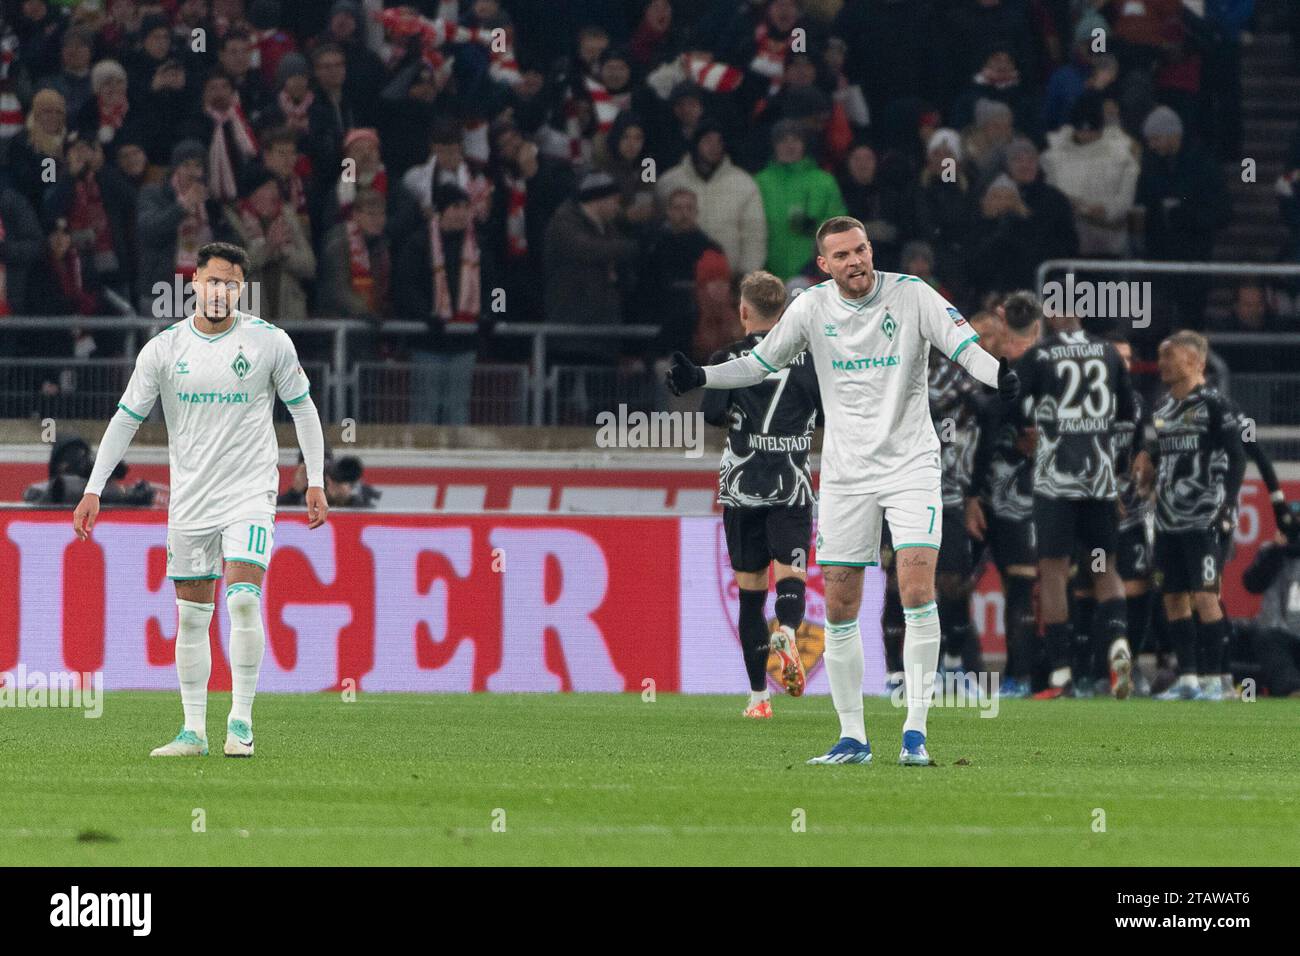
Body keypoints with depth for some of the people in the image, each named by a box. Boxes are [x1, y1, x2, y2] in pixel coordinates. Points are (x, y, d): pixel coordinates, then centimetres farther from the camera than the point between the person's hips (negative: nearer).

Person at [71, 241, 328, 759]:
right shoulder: (164, 348, -1)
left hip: (250, 489, -2)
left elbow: (302, 408, 6)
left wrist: (315, 482, 3)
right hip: (189, 498, 2)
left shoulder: (270, 342, -4)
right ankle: (193, 731, 9)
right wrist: (93, 490, -1)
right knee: (192, 616, 4)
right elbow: (126, 419, 4)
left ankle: (241, 720, -10)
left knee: (243, 600, -18)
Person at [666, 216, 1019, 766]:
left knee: (917, 591, -16)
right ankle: (852, 737, 11)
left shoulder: (912, 295, -7)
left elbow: (965, 347, -11)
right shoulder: (812, 307, 0)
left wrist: (999, 374, -32)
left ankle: (915, 731, -12)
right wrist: (700, 377, -1)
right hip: (845, 470, 3)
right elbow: (762, 363, 12)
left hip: (910, 462, -3)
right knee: (839, 606, 1)